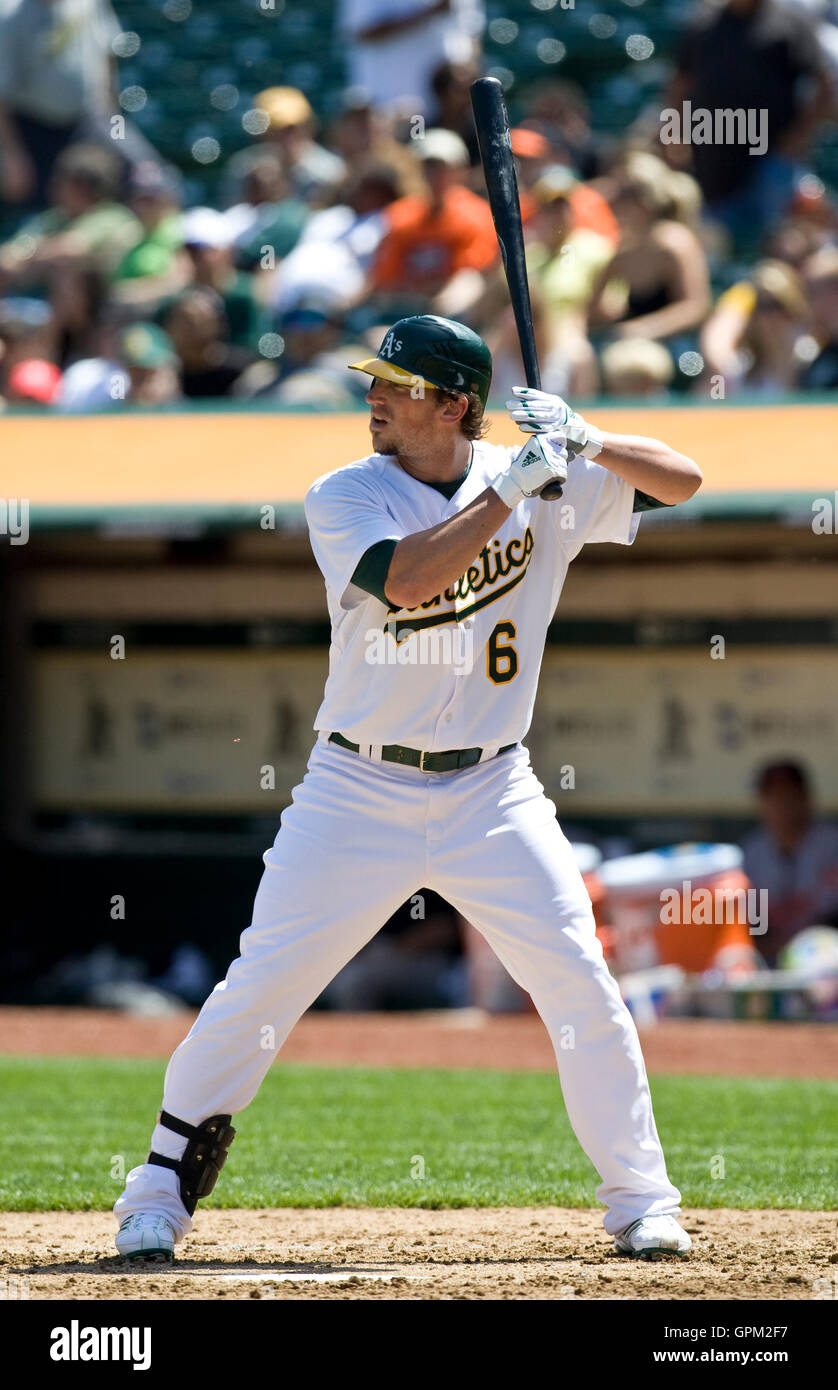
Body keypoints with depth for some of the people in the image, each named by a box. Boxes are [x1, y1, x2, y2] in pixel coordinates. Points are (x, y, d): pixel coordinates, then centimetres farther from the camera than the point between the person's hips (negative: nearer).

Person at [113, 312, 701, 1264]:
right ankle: (162, 1190, 8)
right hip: (360, 792, -1)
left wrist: (587, 444, -16)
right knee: (261, 987, -5)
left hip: (492, 793, 1)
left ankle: (641, 1204, 7)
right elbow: (406, 579, -25)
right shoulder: (345, 498, -7)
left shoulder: (546, 486, 0)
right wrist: (514, 485, -25)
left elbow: (681, 480, 2)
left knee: (581, 985, -6)